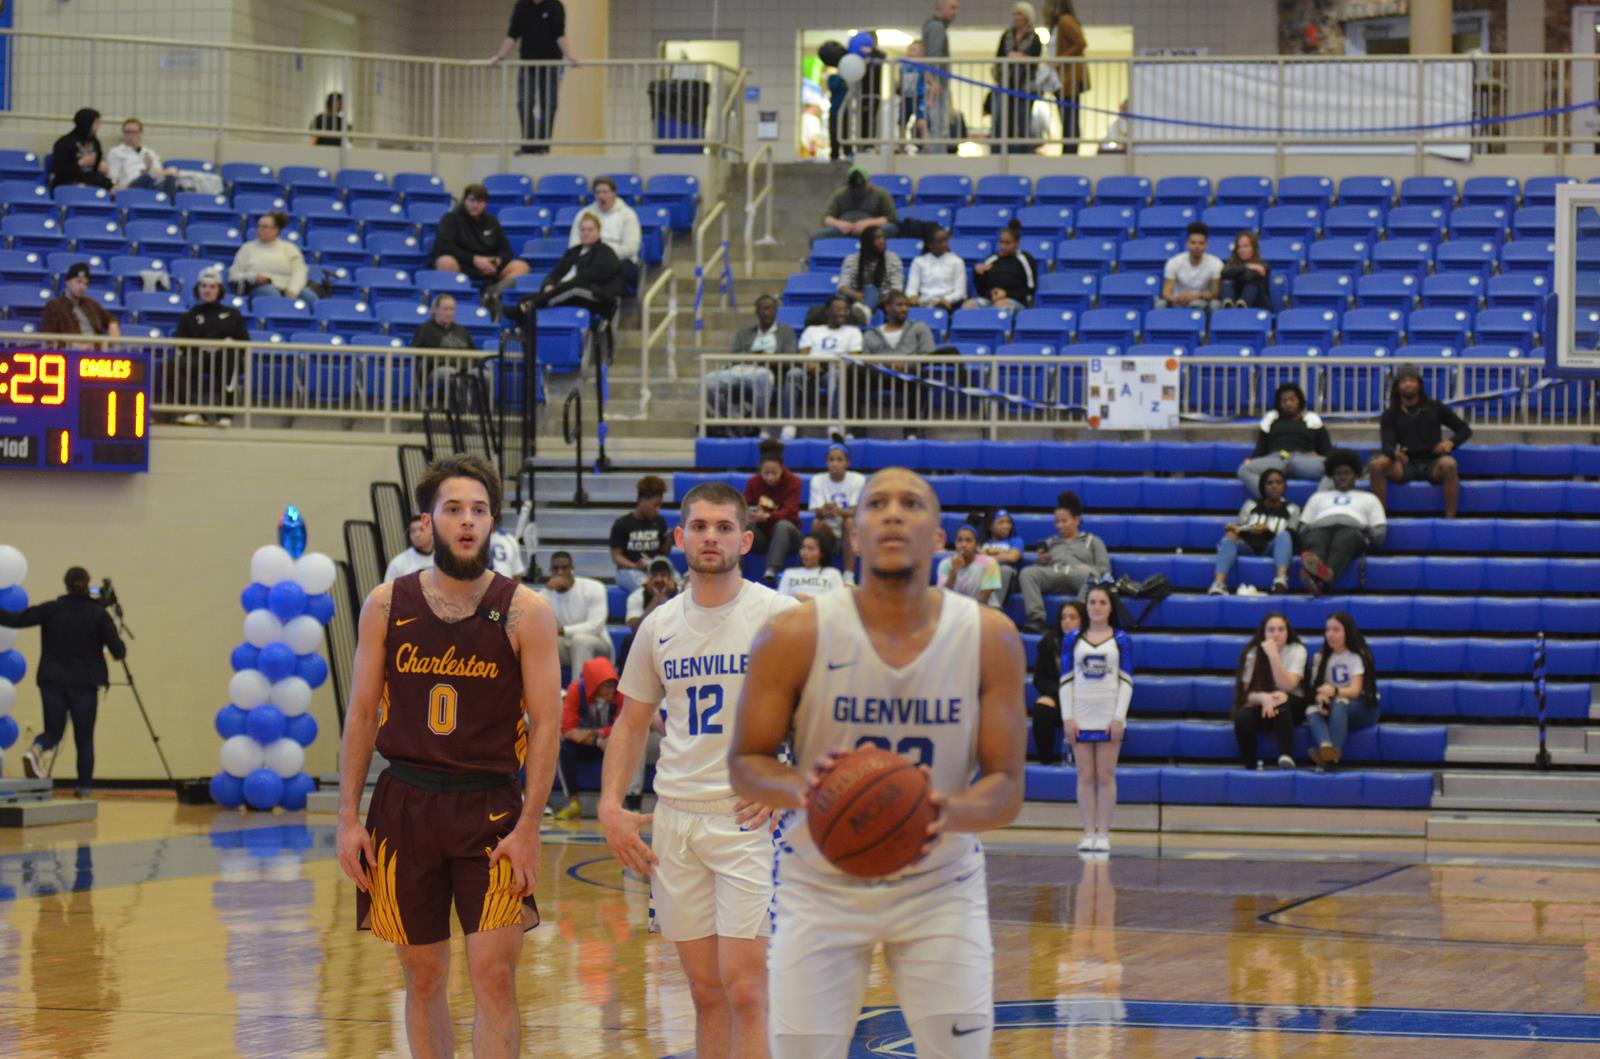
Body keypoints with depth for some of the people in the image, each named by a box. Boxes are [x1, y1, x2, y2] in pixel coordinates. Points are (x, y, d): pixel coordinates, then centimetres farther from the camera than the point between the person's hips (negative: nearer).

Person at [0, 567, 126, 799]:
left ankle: (35, 750, -22)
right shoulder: (98, 614, -4)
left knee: (53, 731, 11)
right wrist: (118, 651, 16)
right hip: (85, 684, -1)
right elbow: (118, 651, -7)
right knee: (84, 739, 11)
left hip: (52, 682, 1)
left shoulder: (51, 610, -1)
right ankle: (84, 788, 10)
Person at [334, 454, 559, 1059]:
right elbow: (362, 714, 7)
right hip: (405, 805, 2)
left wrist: (529, 827, -12)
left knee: (494, 976, -9)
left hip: (490, 810, -2)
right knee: (423, 978, 9)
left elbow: (546, 723, -5)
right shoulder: (387, 606, 3)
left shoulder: (524, 613, -4)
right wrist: (348, 819, 1)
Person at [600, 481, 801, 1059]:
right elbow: (631, 722, 19)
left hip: (749, 817, -5)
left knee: (744, 989, -11)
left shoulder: (780, 615, -5)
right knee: (706, 992, 10)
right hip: (676, 818, 5)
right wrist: (610, 805, 6)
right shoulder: (660, 625, 10)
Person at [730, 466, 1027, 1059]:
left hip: (941, 883, 1)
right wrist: (800, 787, -29)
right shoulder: (796, 636, -13)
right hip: (820, 884, -1)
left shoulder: (990, 638, -9)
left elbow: (1006, 788, -7)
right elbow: (745, 764, -6)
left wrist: (951, 812, -30)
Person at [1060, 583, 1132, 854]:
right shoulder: (1072, 639, 6)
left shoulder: (1121, 640, 2)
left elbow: (1126, 681, 0)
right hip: (1081, 717, 1)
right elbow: (1066, 680, 4)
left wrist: (1119, 717, -8)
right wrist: (1067, 717, -3)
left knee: (1106, 776, 0)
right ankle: (1089, 832, 5)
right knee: (1085, 776, 2)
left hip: (1109, 717, -1)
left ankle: (1103, 833, 3)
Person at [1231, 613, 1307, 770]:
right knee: (1242, 717, -33)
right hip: (1260, 706, 1)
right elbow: (1245, 694, -12)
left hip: (1290, 706, -1)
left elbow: (1286, 687, -22)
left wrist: (1273, 655, -29)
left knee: (1281, 701, -36)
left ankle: (1286, 757, -43)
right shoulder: (1252, 654, -6)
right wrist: (1263, 698, -34)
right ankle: (1251, 764, -15)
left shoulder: (1297, 650, -9)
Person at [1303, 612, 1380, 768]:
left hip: (1363, 709, -4)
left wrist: (1334, 691, -35)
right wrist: (1320, 697, -23)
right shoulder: (1321, 658, 12)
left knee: (1339, 704, -37)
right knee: (1311, 711, -29)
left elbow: (1355, 691, -15)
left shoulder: (1357, 657, -3)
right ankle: (1325, 747, -59)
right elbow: (1316, 688, 2)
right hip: (1331, 708, 4)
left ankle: (1333, 753, -56)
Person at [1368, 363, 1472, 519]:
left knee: (1449, 464, -36)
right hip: (1405, 465, 1)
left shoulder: (1435, 408, 8)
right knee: (1377, 465, -29)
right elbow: (1387, 445, -5)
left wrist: (1451, 443, -11)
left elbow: (1465, 429, 12)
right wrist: (1394, 453, -30)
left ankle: (1450, 518, -30)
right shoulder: (1391, 414, 8)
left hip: (1432, 464, -1)